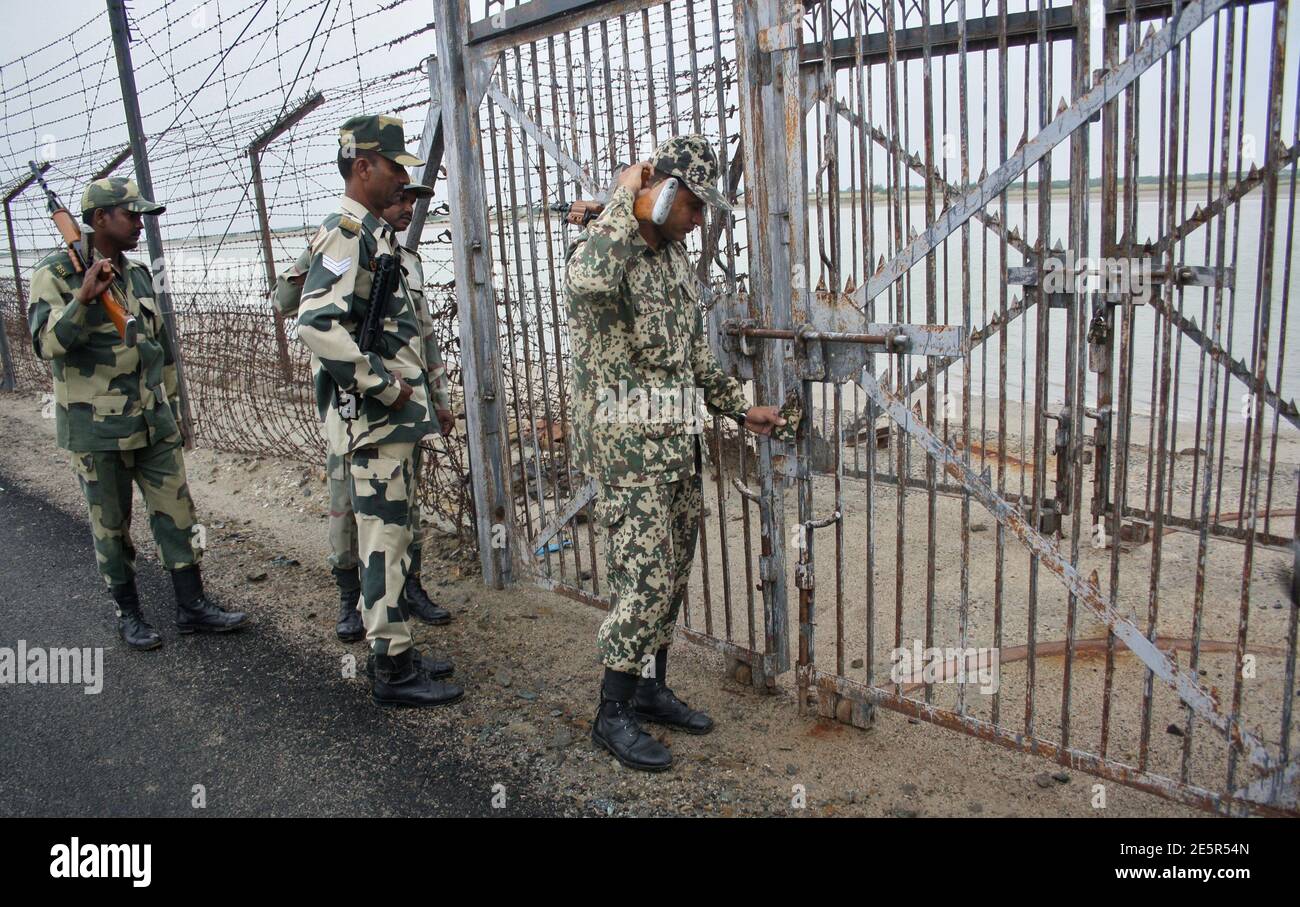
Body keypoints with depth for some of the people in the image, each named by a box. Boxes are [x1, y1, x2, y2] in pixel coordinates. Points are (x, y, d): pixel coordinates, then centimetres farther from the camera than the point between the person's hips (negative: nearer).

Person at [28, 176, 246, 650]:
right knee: (111, 525, 7)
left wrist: (172, 406, 18)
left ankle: (192, 606, 16)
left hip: (154, 422, 5)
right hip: (97, 428, -5)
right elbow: (46, 343, -18)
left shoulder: (138, 272, 10)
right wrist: (84, 298, -31)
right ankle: (128, 613, 23)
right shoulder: (57, 273, -7)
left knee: (177, 512, 6)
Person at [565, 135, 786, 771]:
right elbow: (589, 283, -42)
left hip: (679, 443, 9)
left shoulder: (674, 251, 12)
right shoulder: (602, 245, -14)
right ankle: (613, 714, 12)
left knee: (671, 575, 15)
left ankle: (651, 688, 31)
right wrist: (629, 199, -27)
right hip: (627, 450, -8)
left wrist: (740, 408, 20)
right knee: (644, 581, -5)